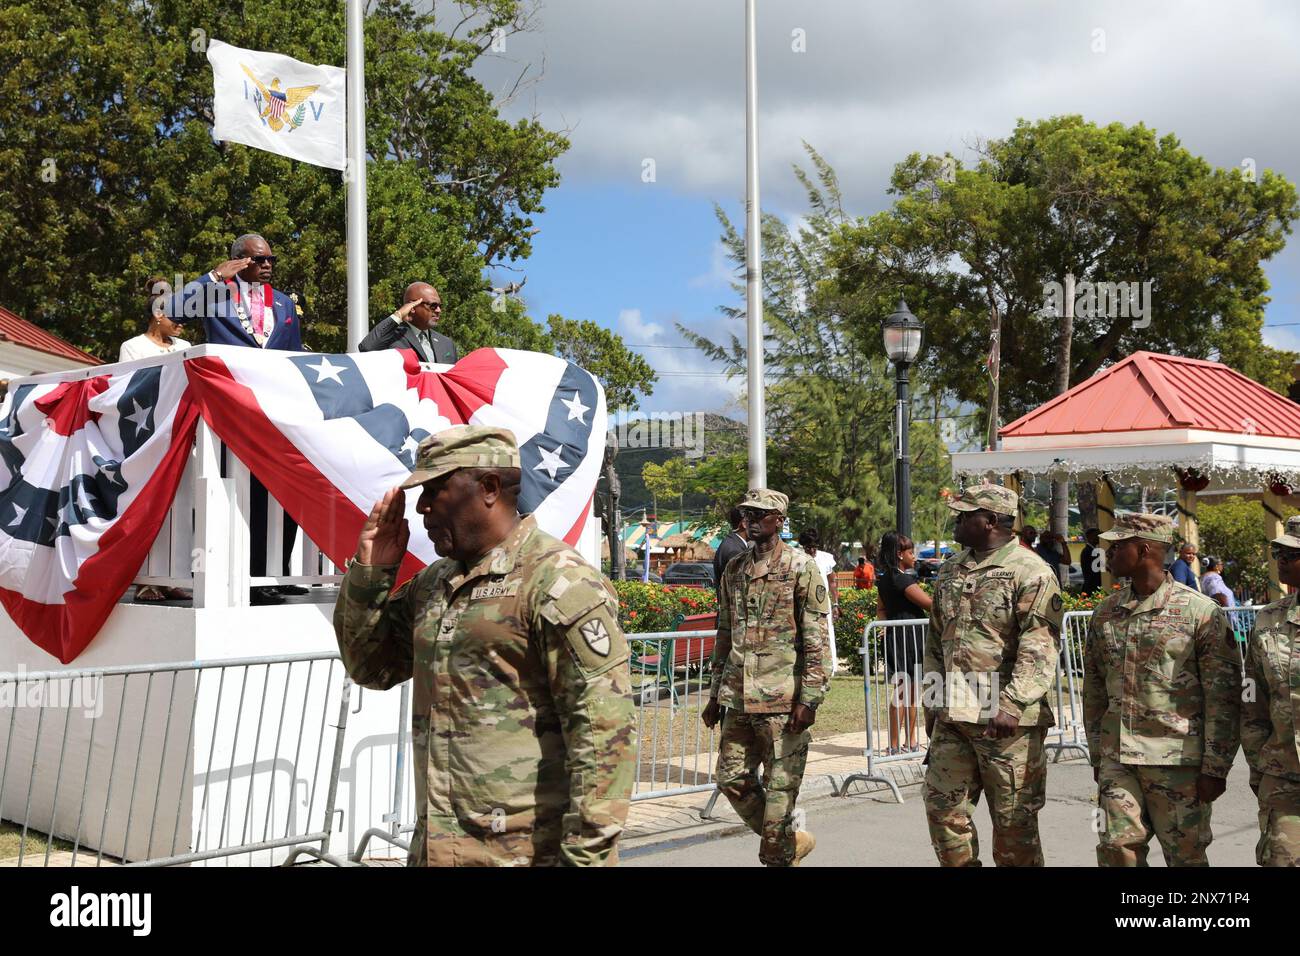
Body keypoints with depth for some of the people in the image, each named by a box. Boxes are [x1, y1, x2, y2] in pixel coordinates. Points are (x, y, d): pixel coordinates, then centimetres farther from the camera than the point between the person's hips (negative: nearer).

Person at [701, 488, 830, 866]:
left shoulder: (801, 568, -5)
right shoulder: (734, 571, 14)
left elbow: (816, 639, -9)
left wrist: (809, 698, -14)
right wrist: (716, 695, 17)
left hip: (783, 700, -7)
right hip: (739, 700, 7)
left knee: (780, 788, -1)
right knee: (732, 779, 10)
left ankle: (777, 856, 13)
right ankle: (791, 841, 27)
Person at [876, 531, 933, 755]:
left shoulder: (885, 579, 13)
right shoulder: (904, 579, -15)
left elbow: (880, 610, 19)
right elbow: (929, 604, -13)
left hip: (894, 635, 10)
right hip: (908, 637, -10)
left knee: (912, 693, 15)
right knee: (902, 692, -5)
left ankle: (911, 742, 21)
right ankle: (895, 745, -1)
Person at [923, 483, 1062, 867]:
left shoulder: (1031, 573, -10)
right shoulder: (951, 570, 14)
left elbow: (1038, 648, -17)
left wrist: (1012, 705, -25)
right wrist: (933, 700, 17)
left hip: (1006, 720, -7)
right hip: (951, 719, 7)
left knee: (1014, 820, 2)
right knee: (944, 808, 10)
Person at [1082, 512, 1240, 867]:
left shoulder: (1201, 611, -7)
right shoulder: (1105, 612, 10)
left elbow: (1223, 696, -8)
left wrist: (1216, 768, -10)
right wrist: (1097, 756, 14)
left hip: (1178, 760, -5)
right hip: (1117, 760, 5)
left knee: (1186, 855, 4)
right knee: (1116, 849, 4)